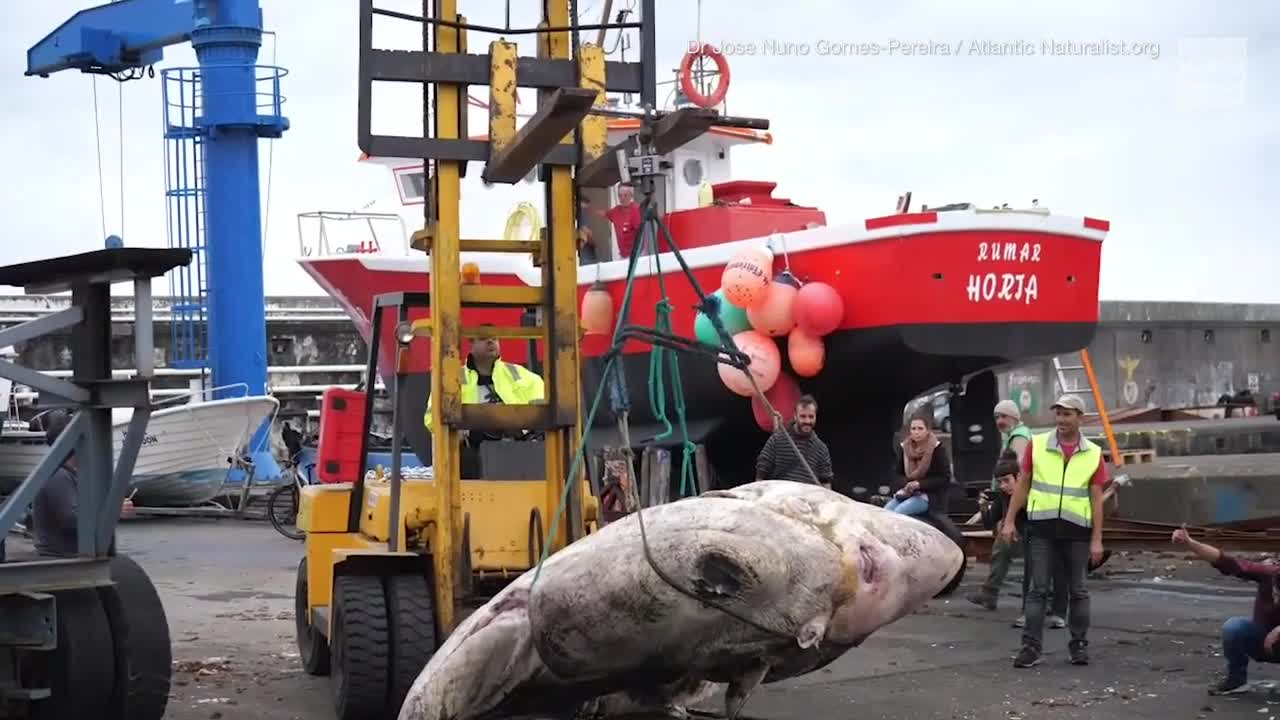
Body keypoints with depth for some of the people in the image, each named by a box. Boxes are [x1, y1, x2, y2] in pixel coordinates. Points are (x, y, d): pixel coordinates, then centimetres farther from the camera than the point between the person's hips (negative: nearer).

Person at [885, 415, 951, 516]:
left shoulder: (937, 449, -6)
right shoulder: (904, 447, 9)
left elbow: (945, 479, -9)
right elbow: (898, 474, 18)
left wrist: (919, 484, -19)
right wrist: (905, 485, -6)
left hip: (929, 495, -5)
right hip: (906, 493, 5)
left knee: (898, 512, -30)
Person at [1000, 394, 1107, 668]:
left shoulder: (1093, 454, 3)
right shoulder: (1037, 445, 3)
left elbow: (1096, 499, 4)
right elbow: (1022, 485, 7)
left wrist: (1097, 539, -1)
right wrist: (1009, 521, 2)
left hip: (1077, 529, 1)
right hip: (1043, 527, 0)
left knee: (1078, 591, 8)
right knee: (1038, 590, 0)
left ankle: (1079, 645, 18)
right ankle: (1031, 647, 1)